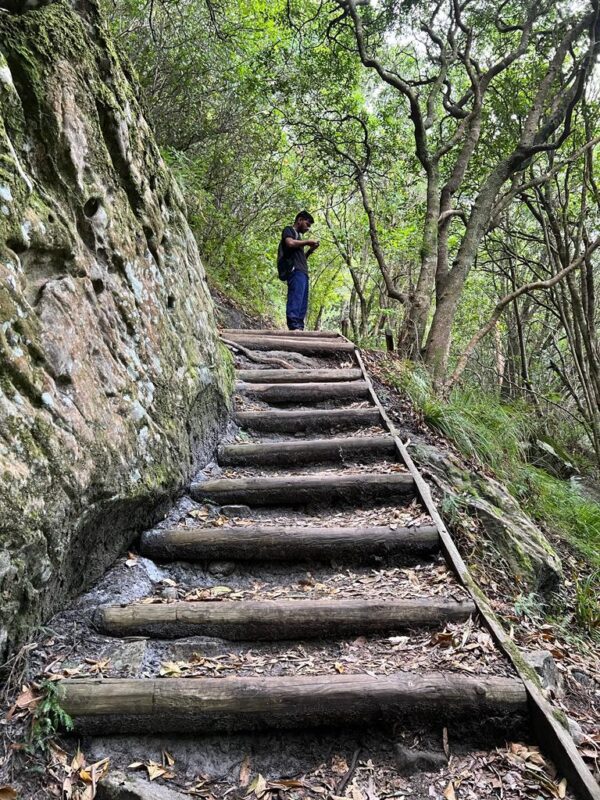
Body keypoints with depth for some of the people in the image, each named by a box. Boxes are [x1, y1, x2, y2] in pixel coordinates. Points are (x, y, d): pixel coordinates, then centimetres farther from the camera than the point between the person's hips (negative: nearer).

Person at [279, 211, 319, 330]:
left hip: (303, 271, 9)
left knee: (303, 303, -1)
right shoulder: (289, 230, 11)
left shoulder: (297, 236, 34)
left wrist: (310, 251, 16)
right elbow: (290, 243, -12)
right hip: (295, 270, -9)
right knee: (295, 298, -21)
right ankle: (294, 326, -31)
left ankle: (299, 327, -7)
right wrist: (308, 241, -1)